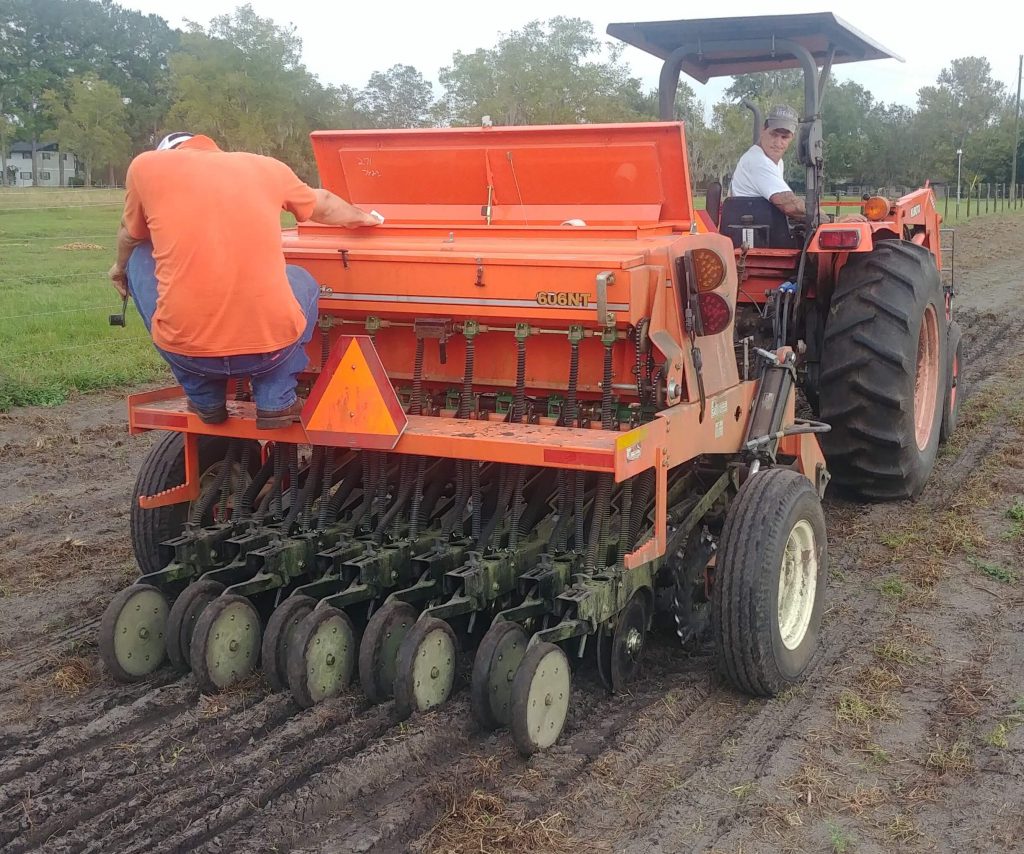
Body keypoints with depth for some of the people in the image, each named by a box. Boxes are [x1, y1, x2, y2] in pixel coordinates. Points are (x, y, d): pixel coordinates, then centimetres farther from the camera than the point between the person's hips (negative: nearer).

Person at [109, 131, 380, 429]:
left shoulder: (146, 166, 9)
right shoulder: (266, 167, 14)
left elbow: (130, 239, 27)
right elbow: (323, 205, 34)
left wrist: (122, 269, 51)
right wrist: (360, 216, 56)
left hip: (185, 346, -2)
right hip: (271, 345, 2)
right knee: (302, 281, 33)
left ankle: (205, 399, 24)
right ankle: (275, 400, 16)